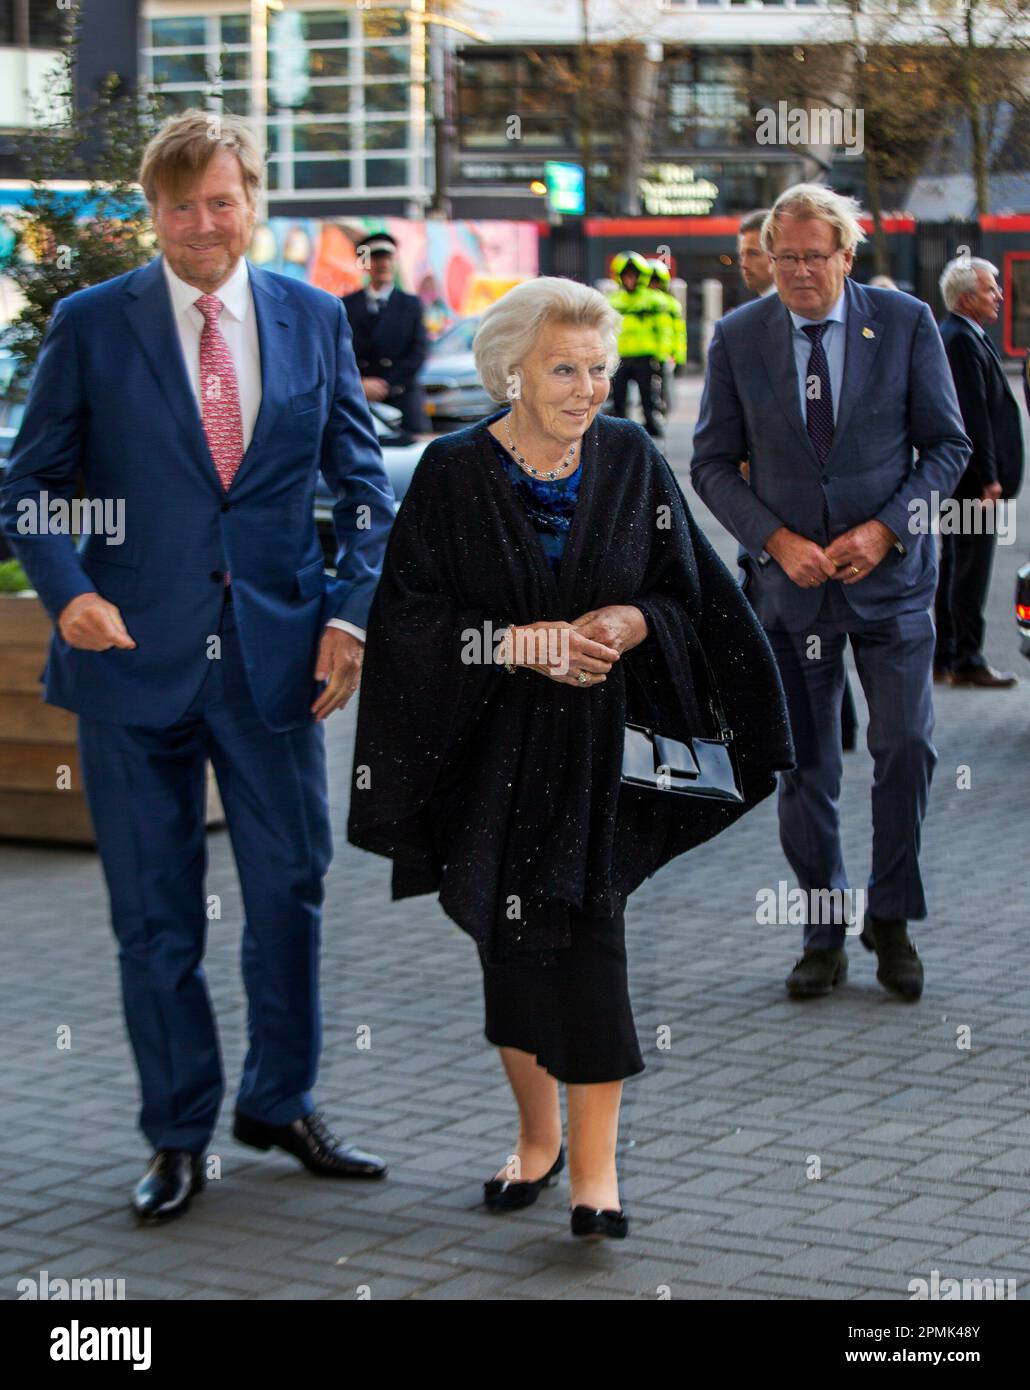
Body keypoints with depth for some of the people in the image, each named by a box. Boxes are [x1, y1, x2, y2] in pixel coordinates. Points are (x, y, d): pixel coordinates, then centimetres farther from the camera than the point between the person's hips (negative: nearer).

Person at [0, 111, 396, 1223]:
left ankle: (279, 1103, 30)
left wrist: (351, 609, -3)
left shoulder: (313, 318, 6)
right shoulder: (92, 324, -1)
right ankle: (178, 1137, 21)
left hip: (277, 658, 2)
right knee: (154, 914, 6)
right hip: (137, 658, -2)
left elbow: (362, 482, 9)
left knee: (290, 888, 10)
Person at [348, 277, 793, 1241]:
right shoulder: (453, 472, -5)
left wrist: (632, 623, -15)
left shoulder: (631, 462, 0)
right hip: (492, 748, 0)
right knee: (509, 945, 9)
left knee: (587, 935, -9)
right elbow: (409, 615, -6)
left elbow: (687, 591, 5)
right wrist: (519, 643, -17)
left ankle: (593, 1163, -2)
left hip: (600, 740, 0)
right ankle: (537, 1137, 27)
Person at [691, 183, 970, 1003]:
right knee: (804, 765, 6)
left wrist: (884, 529, -13)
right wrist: (778, 540, -12)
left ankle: (892, 920, 13)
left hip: (889, 574, -1)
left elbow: (947, 444, 1)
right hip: (789, 582, 1)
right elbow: (713, 464, 2)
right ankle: (824, 933, 17)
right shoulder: (738, 338, -1)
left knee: (906, 745, -5)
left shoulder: (905, 322, -3)